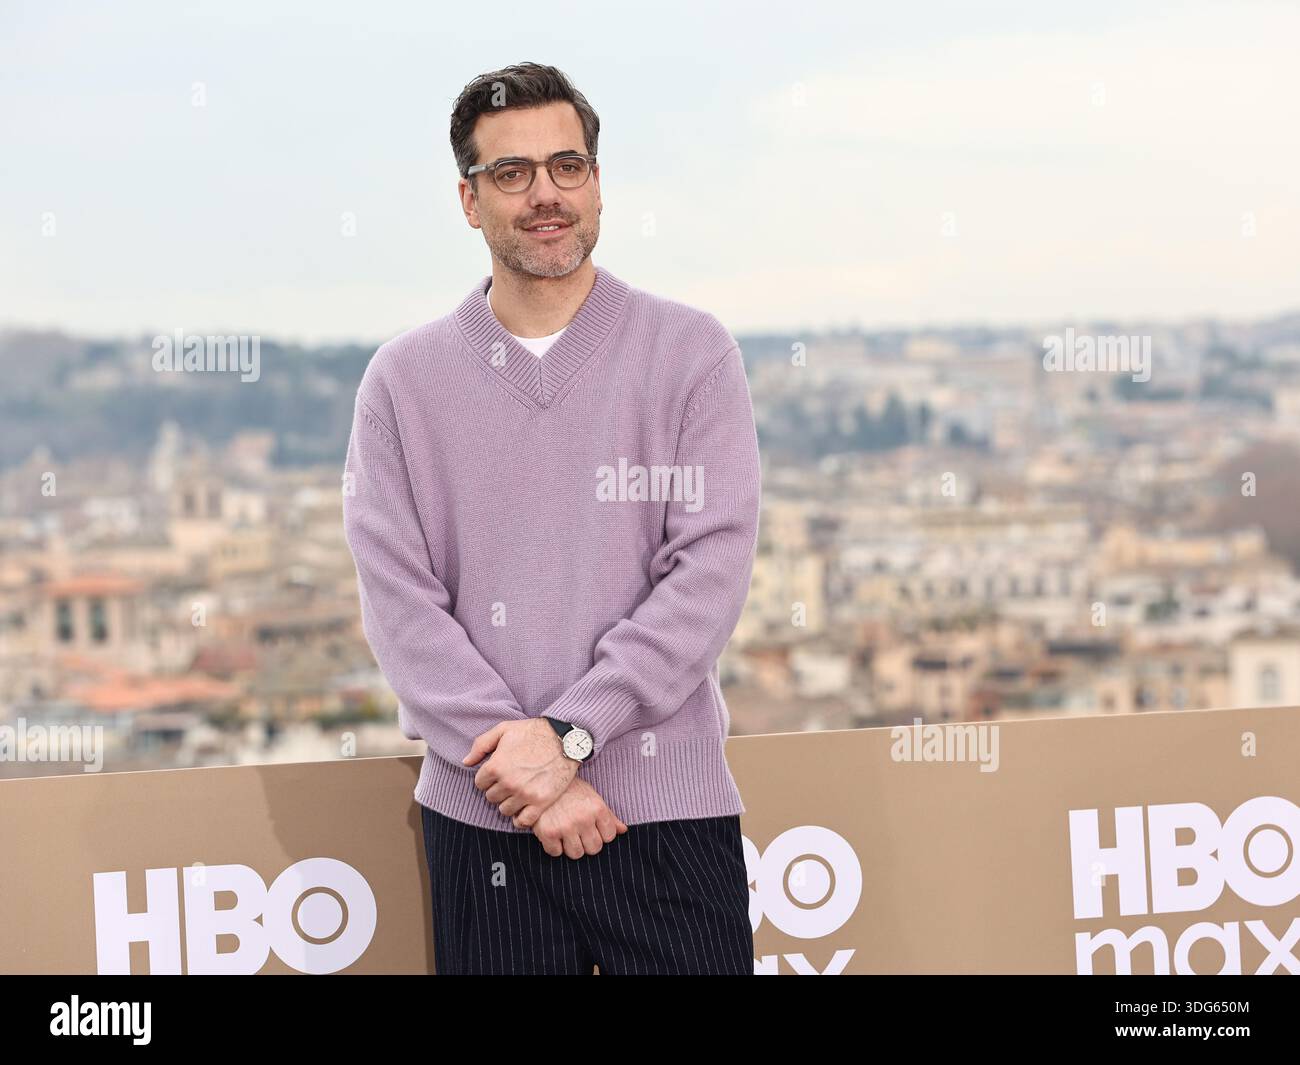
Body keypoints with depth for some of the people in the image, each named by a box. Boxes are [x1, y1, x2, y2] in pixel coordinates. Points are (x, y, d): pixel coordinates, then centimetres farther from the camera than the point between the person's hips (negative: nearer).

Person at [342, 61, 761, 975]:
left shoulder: (692, 352, 2)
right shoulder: (405, 379, 6)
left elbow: (711, 568, -6)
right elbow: (397, 598, -2)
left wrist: (568, 734, -14)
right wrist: (523, 769, -11)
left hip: (668, 804, -1)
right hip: (480, 820, 1)